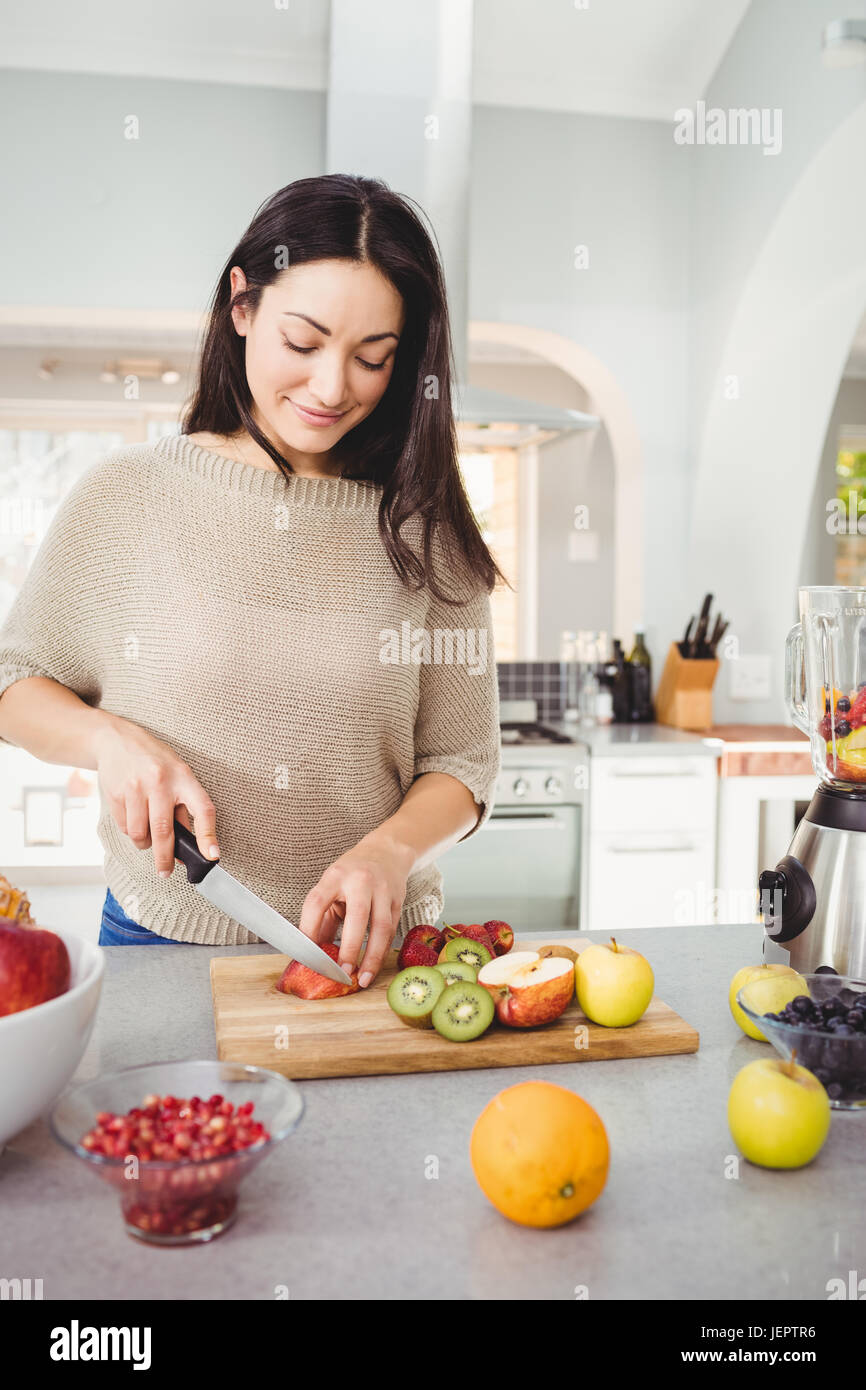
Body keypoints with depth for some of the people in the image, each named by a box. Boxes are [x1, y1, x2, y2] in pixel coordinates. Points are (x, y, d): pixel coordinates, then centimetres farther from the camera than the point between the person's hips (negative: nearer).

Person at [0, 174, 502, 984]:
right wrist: (107, 736, -10)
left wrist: (389, 849, -15)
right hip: (162, 942, 0)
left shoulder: (423, 530, 2)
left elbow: (461, 763, 4)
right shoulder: (125, 495, 0)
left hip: (368, 951, 1)